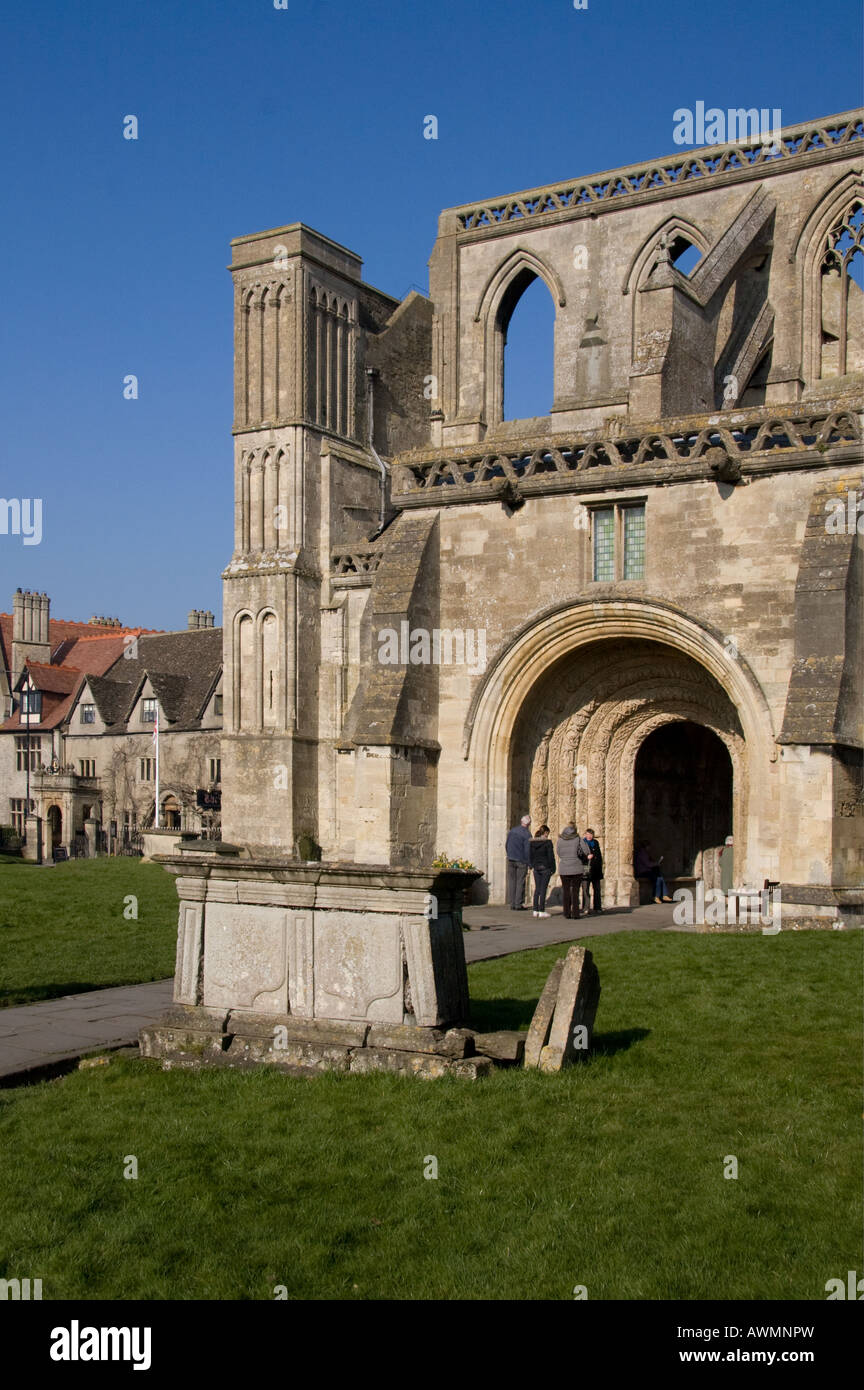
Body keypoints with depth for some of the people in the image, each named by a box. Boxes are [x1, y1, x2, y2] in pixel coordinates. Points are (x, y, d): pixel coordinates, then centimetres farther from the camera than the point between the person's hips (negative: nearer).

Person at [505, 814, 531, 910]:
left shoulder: (512, 830, 6)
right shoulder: (527, 834, -11)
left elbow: (506, 846, 12)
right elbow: (527, 850, -13)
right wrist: (529, 864, -6)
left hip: (511, 860, 5)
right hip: (521, 861, -5)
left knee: (512, 881, 9)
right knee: (520, 883, 1)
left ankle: (512, 904, 9)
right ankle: (518, 905, 0)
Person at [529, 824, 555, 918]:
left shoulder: (532, 842, 5)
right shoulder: (548, 842, -10)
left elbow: (530, 855, 9)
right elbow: (551, 856, -9)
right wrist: (553, 868, -2)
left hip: (536, 868, 5)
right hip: (545, 868, -5)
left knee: (537, 889, 11)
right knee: (543, 889, -2)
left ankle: (535, 910, 10)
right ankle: (541, 911, -2)